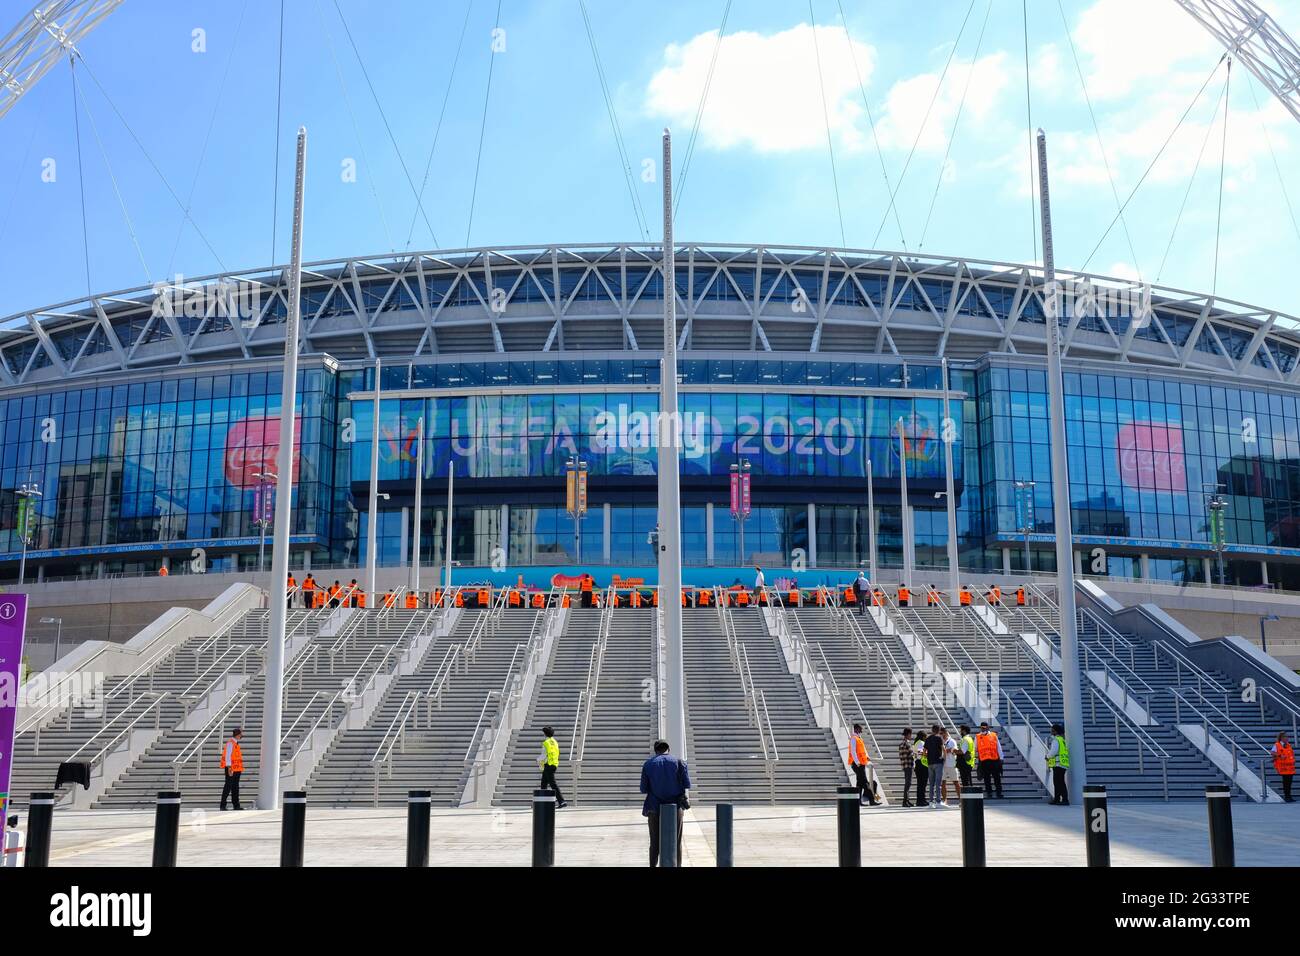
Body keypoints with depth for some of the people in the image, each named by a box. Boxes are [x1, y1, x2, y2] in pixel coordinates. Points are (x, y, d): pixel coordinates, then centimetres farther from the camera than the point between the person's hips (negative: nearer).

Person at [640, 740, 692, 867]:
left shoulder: (648, 764, 1)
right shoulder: (679, 762, -1)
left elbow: (644, 789, -1)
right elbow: (687, 785, -5)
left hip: (655, 808, 1)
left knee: (655, 843, 10)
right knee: (676, 843, 7)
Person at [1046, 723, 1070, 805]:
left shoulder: (1056, 740, -8)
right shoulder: (1062, 740, 21)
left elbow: (1053, 751, -18)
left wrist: (1048, 756, 0)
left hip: (1058, 764, -10)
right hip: (1063, 765, 10)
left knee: (1060, 782, -11)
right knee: (1056, 782, 15)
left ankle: (1065, 800, -15)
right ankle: (1056, 799, 21)